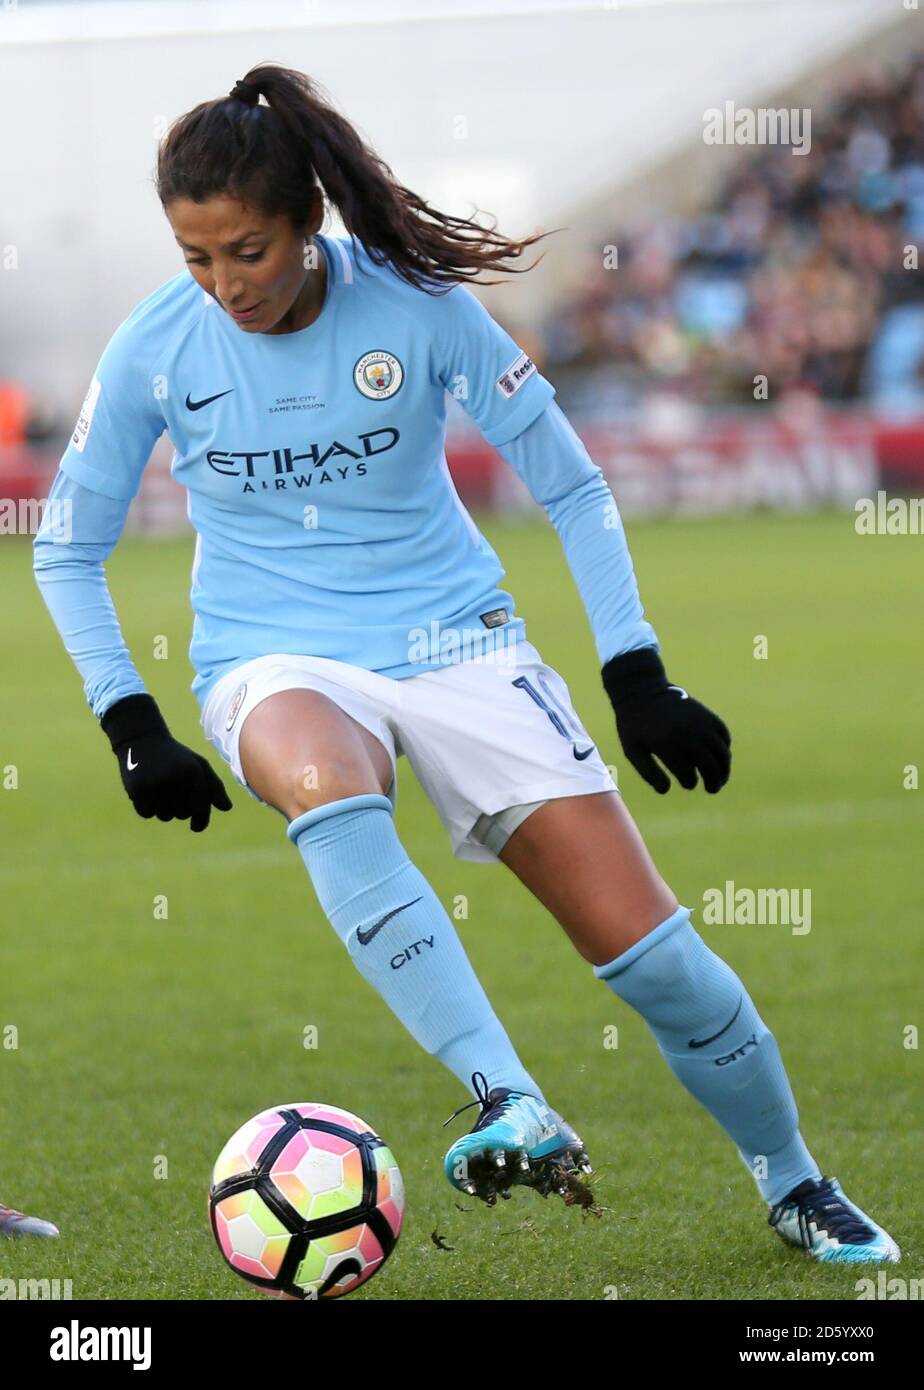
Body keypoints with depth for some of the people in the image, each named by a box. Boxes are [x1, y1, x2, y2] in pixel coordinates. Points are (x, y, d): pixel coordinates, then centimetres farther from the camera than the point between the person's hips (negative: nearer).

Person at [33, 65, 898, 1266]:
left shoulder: (416, 306, -10)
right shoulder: (154, 351, -7)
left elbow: (571, 486, 0)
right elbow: (68, 552, 6)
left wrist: (639, 677, -3)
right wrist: (134, 731, -2)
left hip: (451, 638, 0)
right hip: (277, 660, 0)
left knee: (645, 946, -9)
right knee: (324, 784, -40)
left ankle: (795, 1186, 17)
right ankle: (513, 1110, -45)